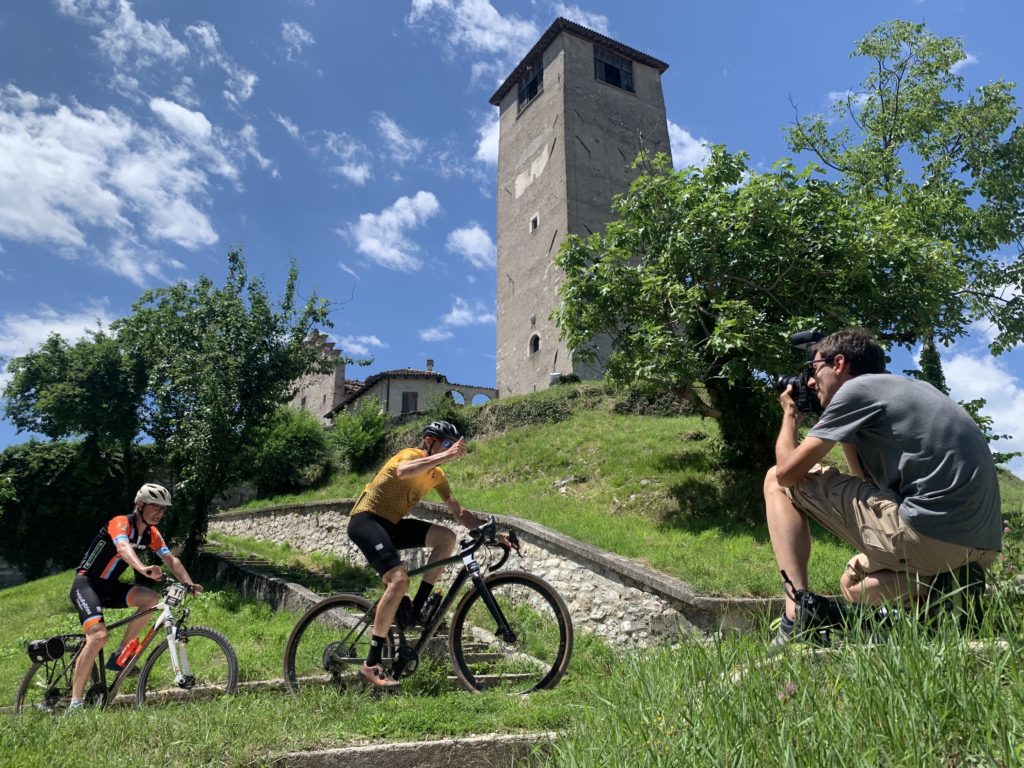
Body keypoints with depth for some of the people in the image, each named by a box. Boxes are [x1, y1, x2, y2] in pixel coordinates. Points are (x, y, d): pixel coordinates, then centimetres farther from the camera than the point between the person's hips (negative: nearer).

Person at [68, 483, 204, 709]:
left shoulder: (152, 533, 1)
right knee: (98, 636, -24)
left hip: (109, 586, 7)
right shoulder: (120, 523, -21)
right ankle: (75, 703, -13)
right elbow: (123, 548, -42)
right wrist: (143, 569, -61)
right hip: (86, 583, -7)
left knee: (150, 598, -18)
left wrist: (190, 584, -19)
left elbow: (171, 559, -3)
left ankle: (119, 656, -4)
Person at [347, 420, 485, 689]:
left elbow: (459, 512, 11)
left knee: (447, 537, -9)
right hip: (366, 519, -8)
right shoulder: (412, 455, -14)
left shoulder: (436, 474, 10)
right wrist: (446, 455, -42)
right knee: (400, 579, -26)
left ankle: (418, 607, -2)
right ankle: (371, 664, -18)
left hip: (391, 524, 8)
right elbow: (403, 471, -40)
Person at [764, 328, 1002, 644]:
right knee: (852, 582, 34)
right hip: (980, 547, 9)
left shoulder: (857, 387, -2)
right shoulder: (910, 389, 25)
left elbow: (787, 472, -2)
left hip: (929, 531, -9)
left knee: (777, 482, 4)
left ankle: (797, 618, -8)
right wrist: (845, 431, 26)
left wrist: (790, 414, 16)